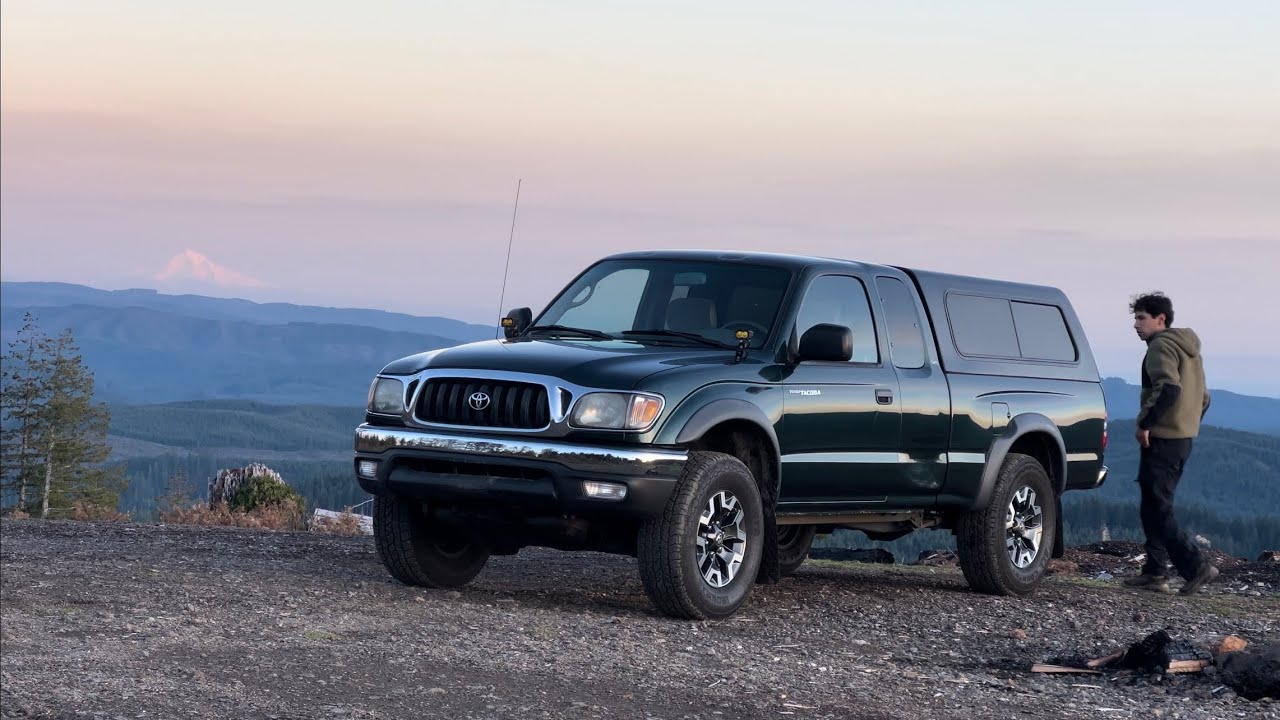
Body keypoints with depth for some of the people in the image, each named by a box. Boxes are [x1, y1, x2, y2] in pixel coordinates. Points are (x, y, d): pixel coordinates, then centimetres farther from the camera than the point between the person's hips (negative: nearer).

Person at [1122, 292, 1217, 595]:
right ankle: (1155, 572, 10)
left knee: (1156, 509, -9)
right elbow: (1203, 397, 25)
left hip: (1162, 440, -10)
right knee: (1155, 508, 13)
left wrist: (1145, 422, -20)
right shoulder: (1189, 349, 21)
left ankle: (1197, 566, -15)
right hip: (1184, 439, 10)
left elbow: (1168, 388, -26)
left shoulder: (1161, 346, -10)